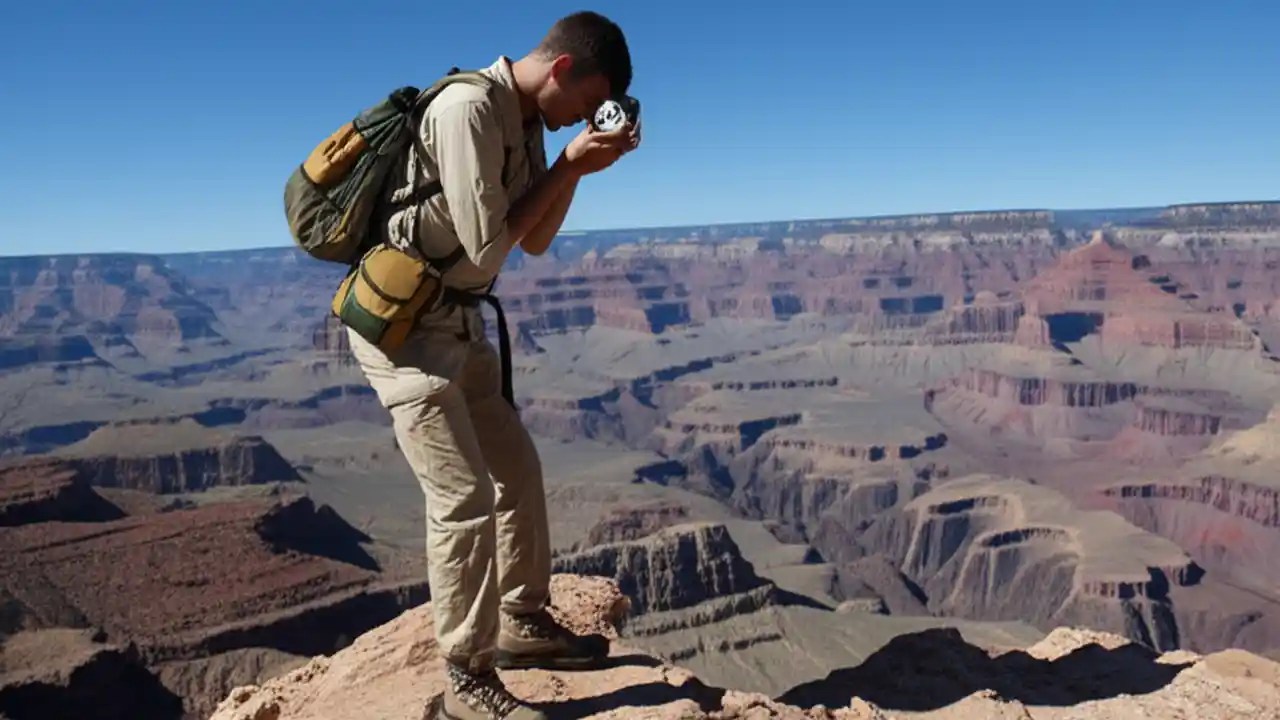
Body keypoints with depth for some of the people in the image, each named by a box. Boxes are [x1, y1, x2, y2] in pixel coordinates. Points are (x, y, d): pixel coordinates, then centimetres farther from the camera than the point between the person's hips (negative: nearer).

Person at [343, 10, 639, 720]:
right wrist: (569, 164, -14)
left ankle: (523, 623, 30)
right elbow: (486, 244, -21)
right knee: (464, 495, -10)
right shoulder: (468, 108, -20)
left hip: (456, 320, 9)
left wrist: (576, 166, -2)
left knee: (517, 467, 14)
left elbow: (534, 243, 11)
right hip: (400, 321, -9)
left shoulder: (528, 123, 7)